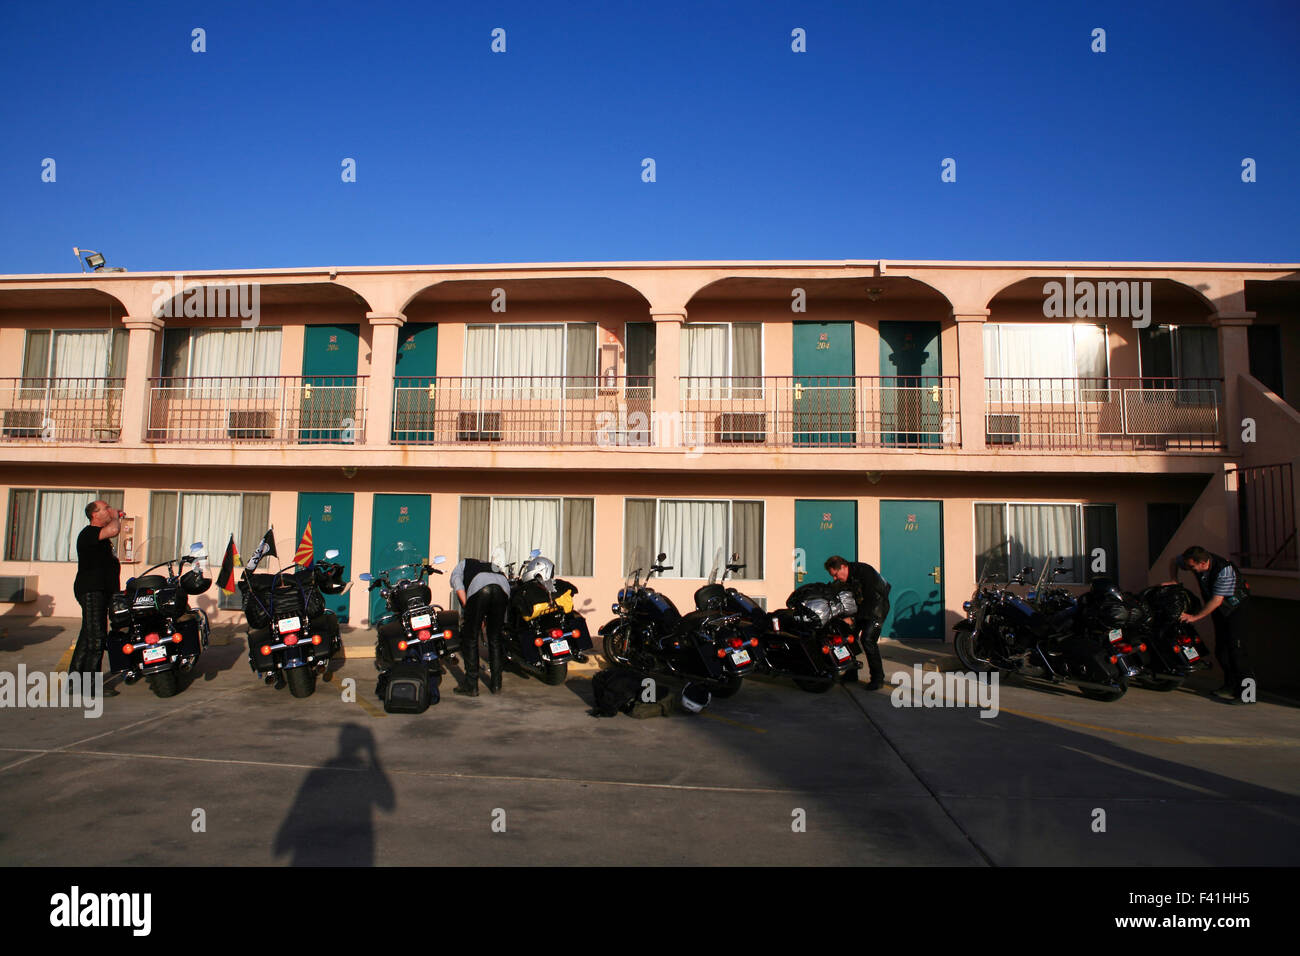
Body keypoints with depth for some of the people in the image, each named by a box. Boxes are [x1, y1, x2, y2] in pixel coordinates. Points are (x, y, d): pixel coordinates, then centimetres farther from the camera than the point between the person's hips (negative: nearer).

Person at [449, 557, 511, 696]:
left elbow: (457, 582, 12)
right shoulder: (494, 567, 45)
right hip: (503, 588, 4)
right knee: (495, 638, 19)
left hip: (479, 589, -4)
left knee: (470, 639, 9)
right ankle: (496, 684, 23)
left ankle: (471, 686, 11)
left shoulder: (462, 564, 35)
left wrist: (467, 607, 4)